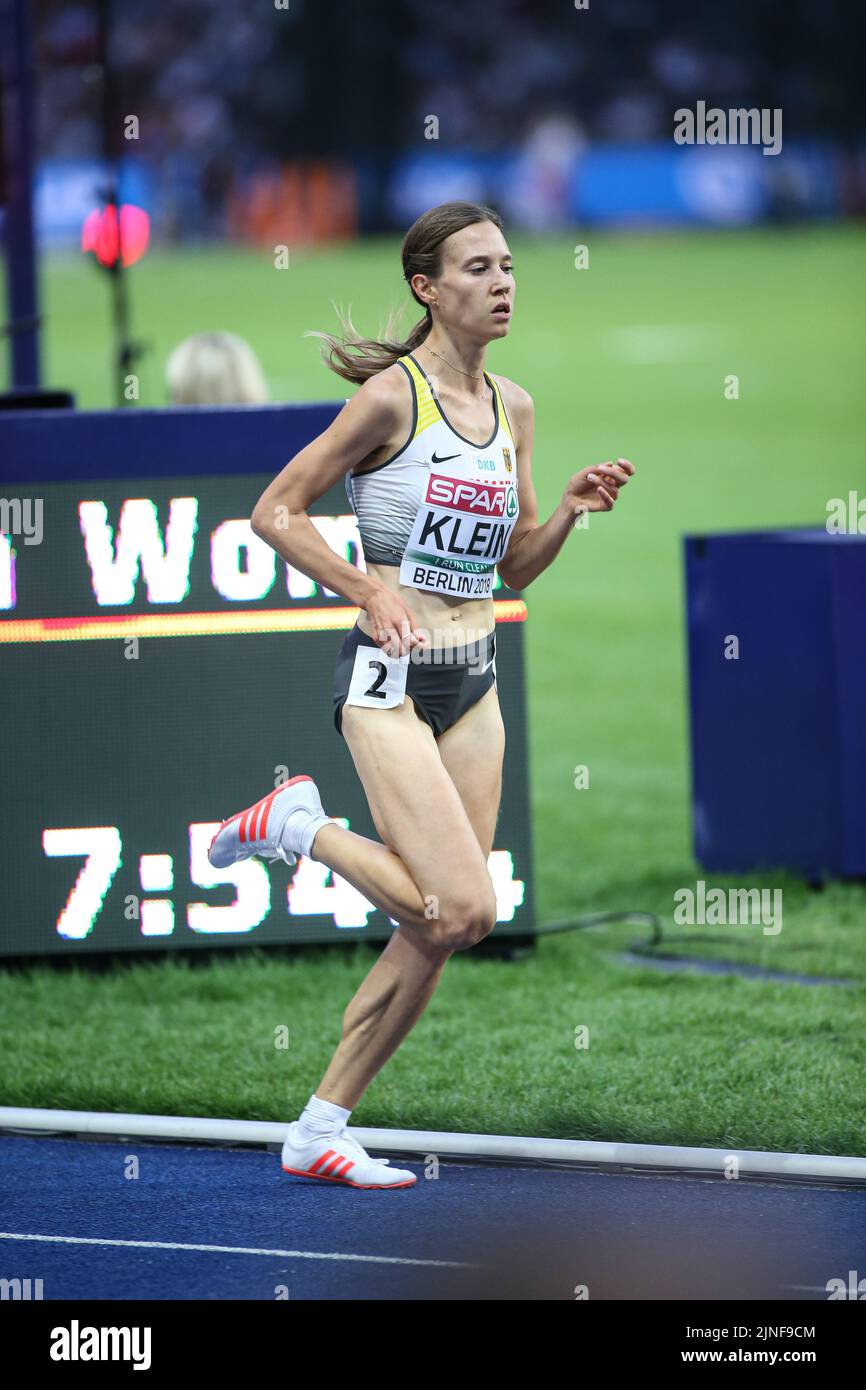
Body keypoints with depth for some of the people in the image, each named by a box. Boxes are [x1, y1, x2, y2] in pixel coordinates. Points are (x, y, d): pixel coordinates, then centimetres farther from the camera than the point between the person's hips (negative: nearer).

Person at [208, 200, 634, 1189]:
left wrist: (572, 510, -2)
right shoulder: (391, 394, -12)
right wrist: (369, 590, -17)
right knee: (463, 910, -18)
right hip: (389, 676, -7)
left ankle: (321, 1128, 15)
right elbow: (275, 512, -8)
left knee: (432, 936, 5)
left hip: (474, 683, 7)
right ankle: (301, 827, 6)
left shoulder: (511, 406, 9)